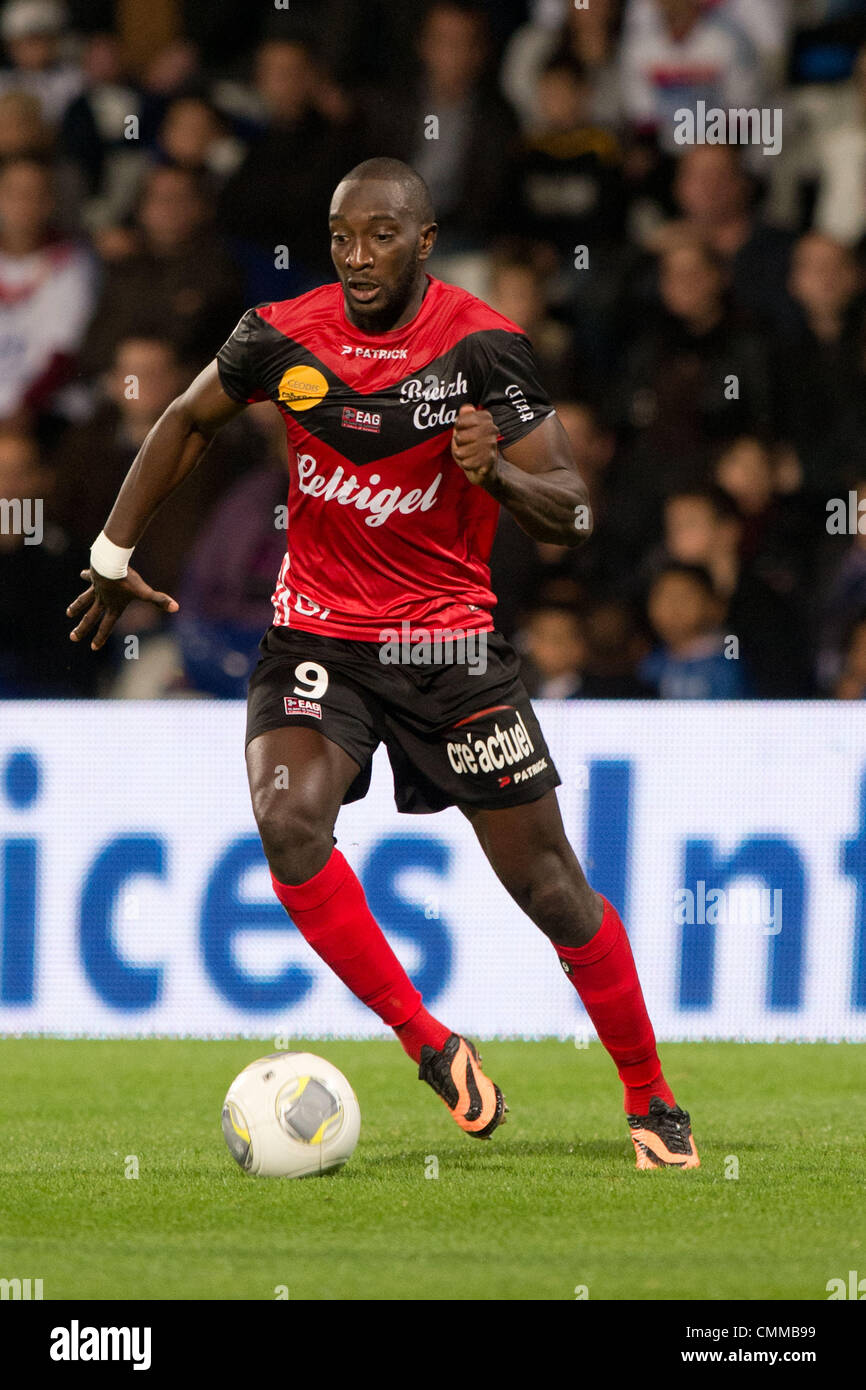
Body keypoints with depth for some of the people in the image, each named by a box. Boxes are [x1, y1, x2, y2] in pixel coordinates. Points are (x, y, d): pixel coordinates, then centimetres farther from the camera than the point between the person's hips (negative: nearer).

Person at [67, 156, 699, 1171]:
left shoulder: (481, 346, -13)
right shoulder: (282, 337, -5)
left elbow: (571, 517, -13)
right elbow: (188, 422, 15)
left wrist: (499, 470, -34)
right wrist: (112, 555, 18)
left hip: (449, 644, -1)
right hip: (317, 634, 1)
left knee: (549, 886, 0)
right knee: (289, 822, -28)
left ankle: (650, 1099, 19)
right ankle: (427, 1042, -13)